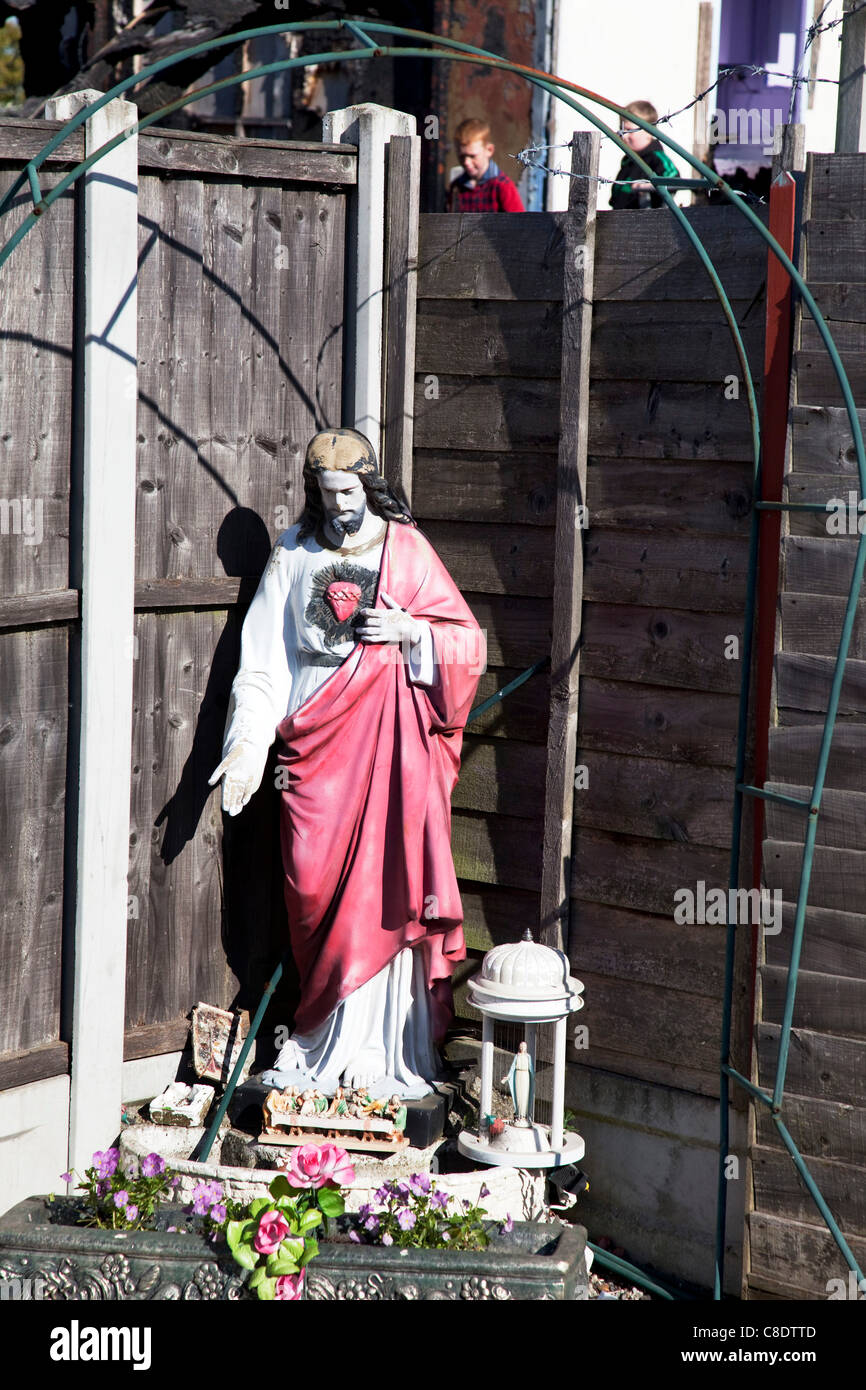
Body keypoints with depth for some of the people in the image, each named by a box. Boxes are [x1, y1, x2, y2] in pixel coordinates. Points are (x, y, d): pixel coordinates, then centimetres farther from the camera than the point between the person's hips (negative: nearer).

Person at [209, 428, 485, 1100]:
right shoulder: (294, 552, 10)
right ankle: (325, 1049, 10)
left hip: (393, 741, -1)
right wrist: (250, 742, -5)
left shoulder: (407, 548, 6)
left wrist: (410, 630, -12)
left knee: (387, 890, -6)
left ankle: (384, 1054, 1)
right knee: (317, 888, -1)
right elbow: (264, 659, 6)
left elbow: (468, 641, 6)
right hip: (316, 741, 2)